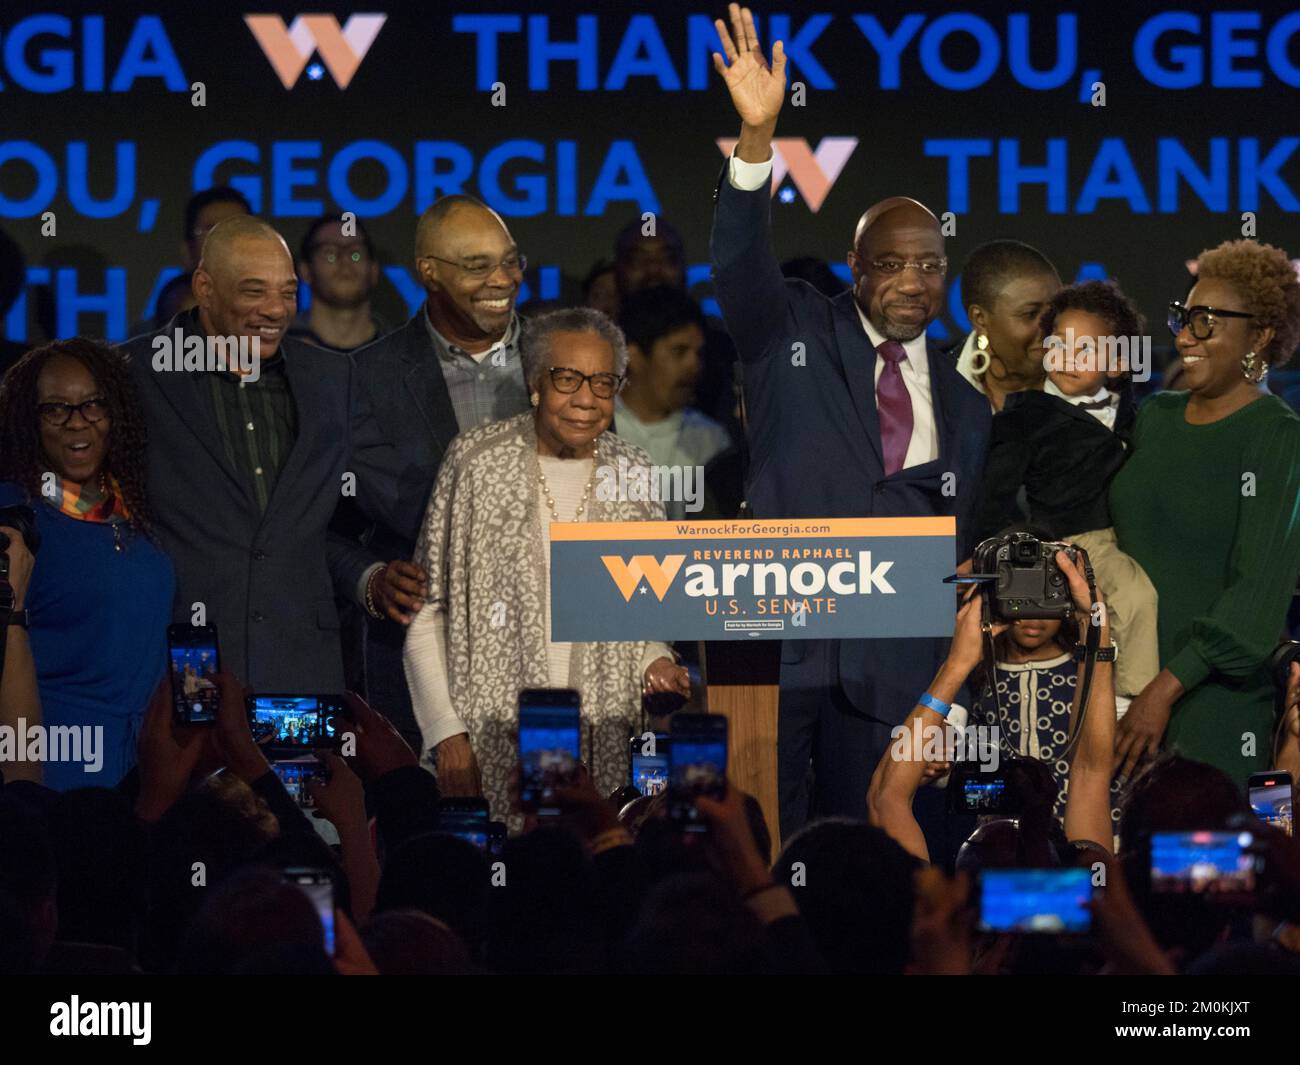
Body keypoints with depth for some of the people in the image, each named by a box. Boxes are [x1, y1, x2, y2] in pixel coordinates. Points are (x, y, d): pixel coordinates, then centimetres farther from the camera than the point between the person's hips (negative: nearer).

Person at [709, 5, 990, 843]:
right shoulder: (793, 333, 7)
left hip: (892, 667, 3)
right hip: (775, 639, -3)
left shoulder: (963, 401, 16)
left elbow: (957, 541, 19)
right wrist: (757, 139, -29)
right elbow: (740, 263, -13)